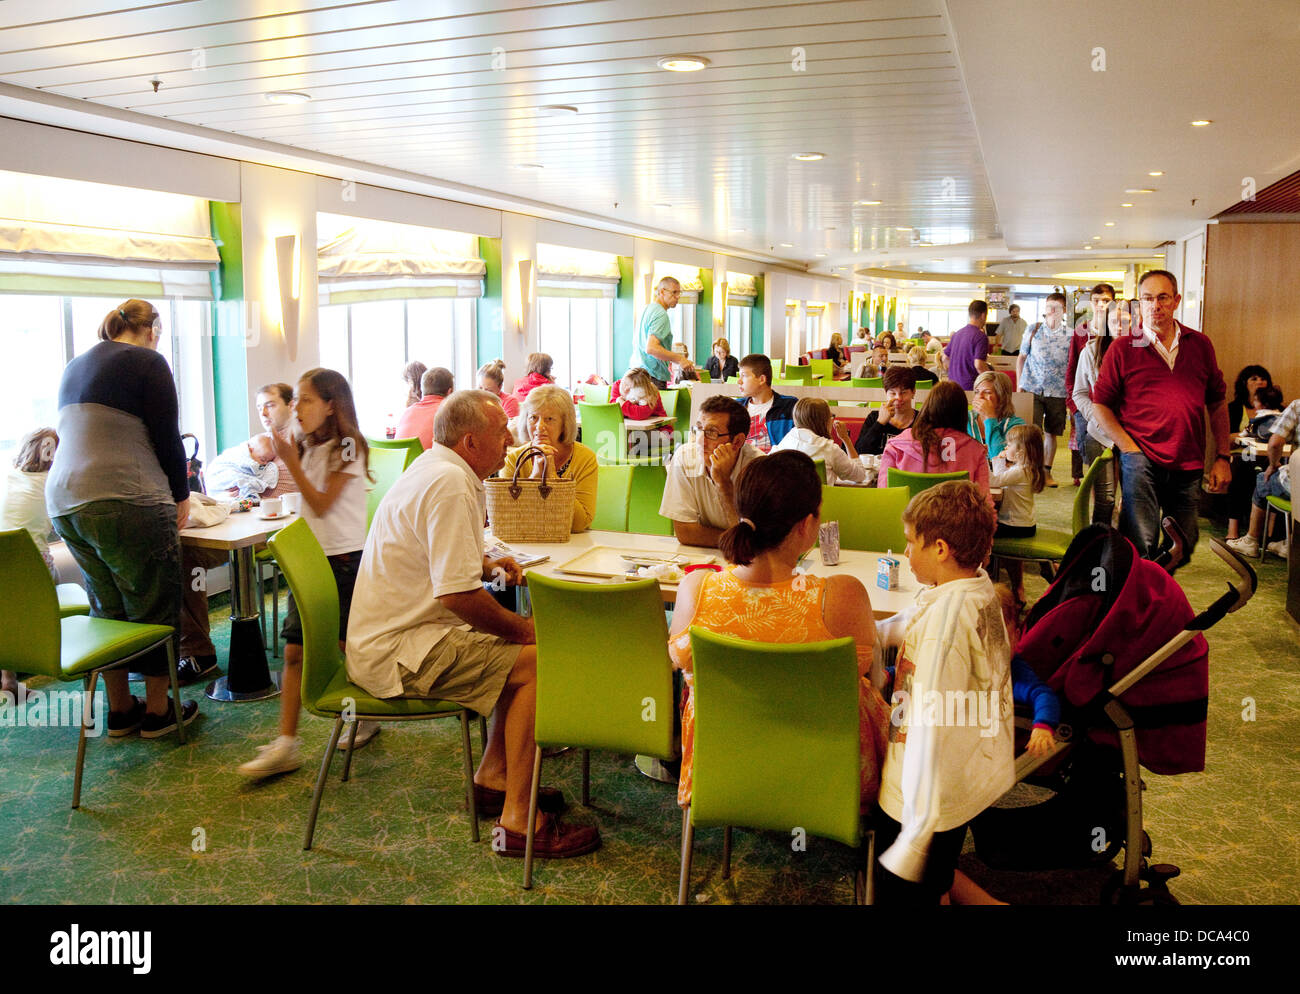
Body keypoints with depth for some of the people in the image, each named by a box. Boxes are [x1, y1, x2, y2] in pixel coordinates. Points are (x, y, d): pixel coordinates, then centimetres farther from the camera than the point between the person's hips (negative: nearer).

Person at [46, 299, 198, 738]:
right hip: (125, 503, -8)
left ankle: (119, 709, 22)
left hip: (65, 502, 8)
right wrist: (181, 495, 6)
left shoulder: (75, 366, 19)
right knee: (154, 607, 3)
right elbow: (166, 437, -7)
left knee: (107, 609, 15)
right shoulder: (147, 361, -4)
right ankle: (159, 710, 11)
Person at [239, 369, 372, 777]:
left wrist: (291, 461, -18)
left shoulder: (347, 447, -10)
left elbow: (322, 504, -15)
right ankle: (286, 743, 3)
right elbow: (306, 504, 11)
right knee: (294, 649, 1)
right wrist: (291, 456, 3)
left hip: (343, 557, -7)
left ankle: (367, 716, 28)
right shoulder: (308, 447, 12)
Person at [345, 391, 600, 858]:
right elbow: (457, 595, -26)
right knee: (537, 660, -17)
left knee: (519, 645, 13)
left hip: (385, 635, 11)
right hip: (394, 653, -11)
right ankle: (518, 821, -15)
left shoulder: (436, 468, 14)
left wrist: (487, 565, 12)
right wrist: (522, 627, -12)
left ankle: (493, 778, 19)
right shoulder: (449, 485, -21)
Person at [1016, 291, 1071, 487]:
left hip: (1057, 392, 1)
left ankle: (1047, 471, 19)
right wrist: (1019, 384, 5)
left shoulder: (1070, 335, 3)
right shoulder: (1034, 330, 4)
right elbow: (1021, 357, 11)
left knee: (1051, 434, 8)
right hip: (1032, 389, -1)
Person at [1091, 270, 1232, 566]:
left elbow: (1218, 403, 15)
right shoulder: (1122, 349, 1)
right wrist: (1128, 447, -9)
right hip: (1142, 460, -3)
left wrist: (1222, 458, 10)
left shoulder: (1200, 345, 10)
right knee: (1140, 549, -8)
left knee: (1183, 550, 12)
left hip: (1189, 466, 4)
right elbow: (1100, 404, 2)